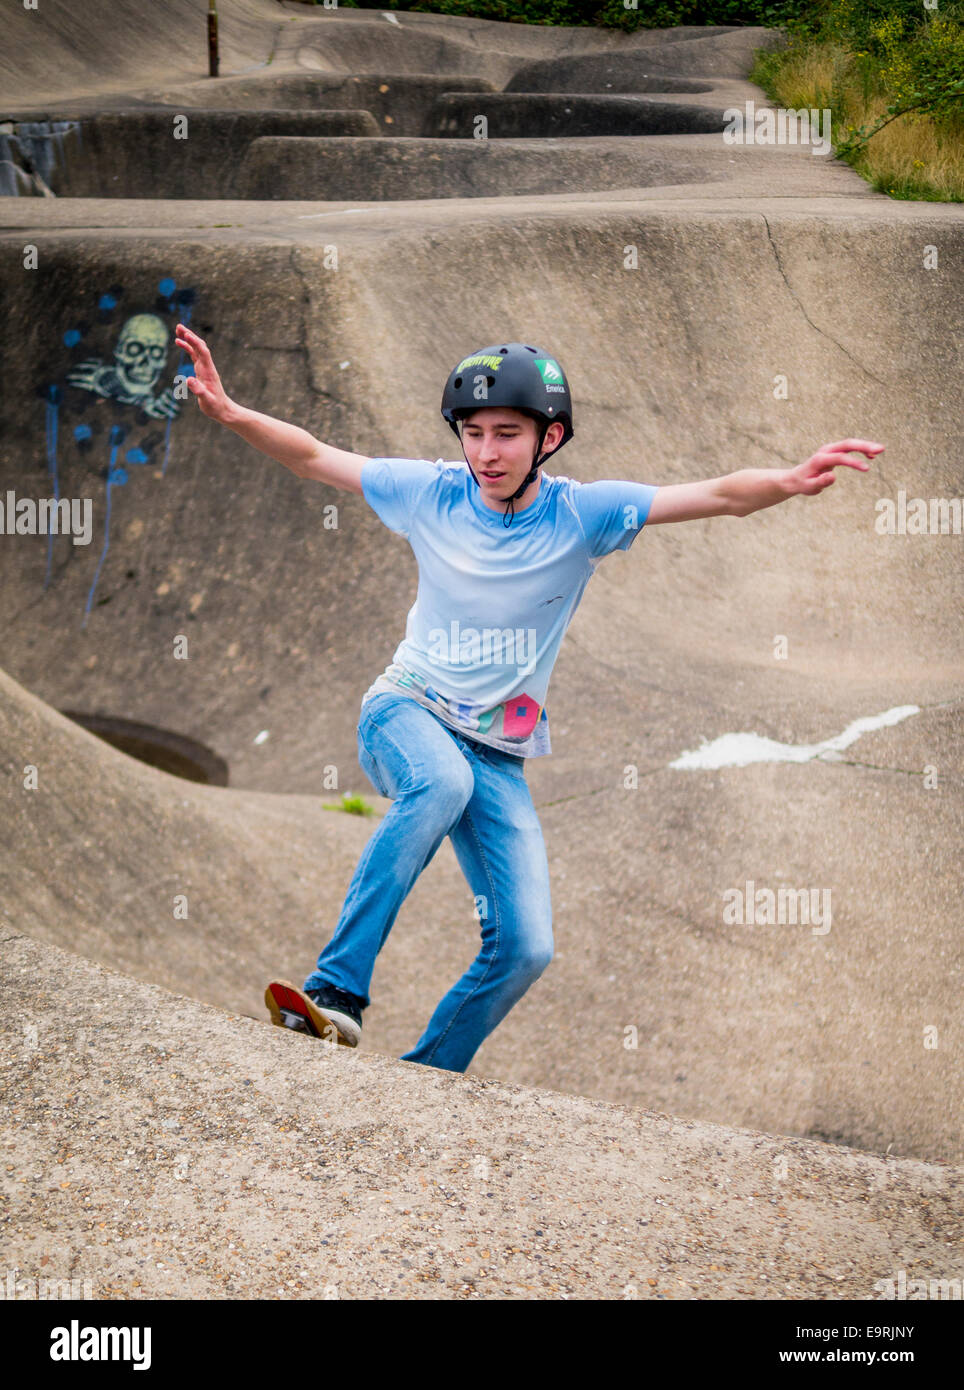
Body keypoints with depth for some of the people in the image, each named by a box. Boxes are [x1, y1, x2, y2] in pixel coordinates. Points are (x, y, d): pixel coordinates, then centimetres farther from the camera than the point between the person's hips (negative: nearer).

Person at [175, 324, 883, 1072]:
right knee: (443, 783, -39)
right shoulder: (433, 492, -5)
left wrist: (788, 482, -39)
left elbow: (721, 495, -20)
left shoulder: (582, 513, -9)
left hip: (498, 752, 2)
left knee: (526, 947, -9)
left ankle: (426, 1074, 12)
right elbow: (313, 456, 2)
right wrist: (230, 412, -13)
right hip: (406, 712, -2)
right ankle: (337, 988, -39)